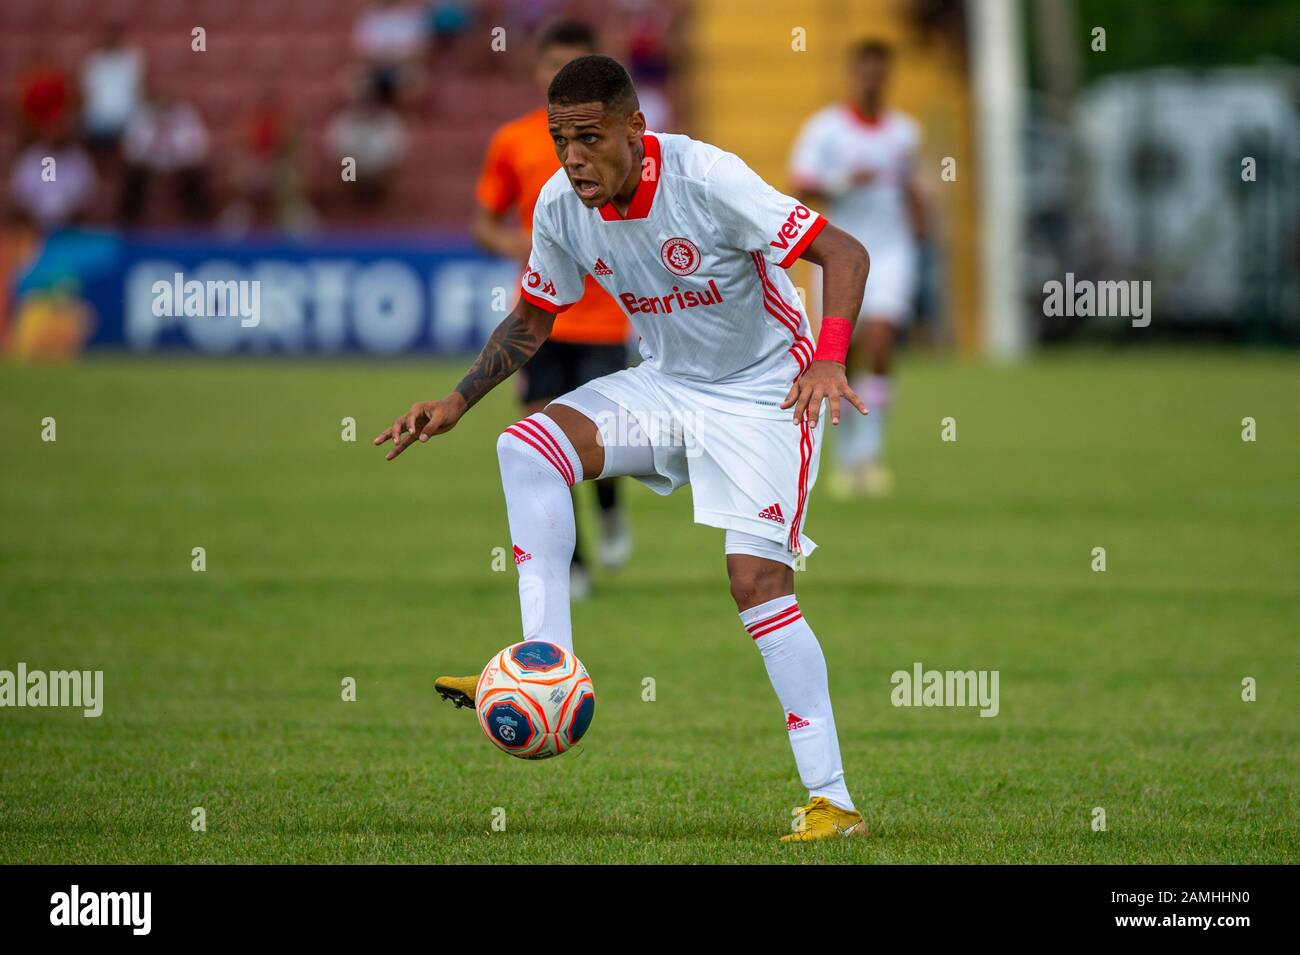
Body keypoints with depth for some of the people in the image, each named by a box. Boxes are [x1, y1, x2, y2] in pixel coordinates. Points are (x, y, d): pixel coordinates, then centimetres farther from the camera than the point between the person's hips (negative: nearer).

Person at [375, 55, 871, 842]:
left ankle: (833, 801, -13)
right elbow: (532, 320, 10)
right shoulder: (561, 207, -8)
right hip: (666, 385, 6)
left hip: (765, 393, -6)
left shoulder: (706, 179, -26)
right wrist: (457, 403, -3)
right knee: (527, 446, -17)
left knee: (759, 580, -17)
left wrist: (829, 360, -41)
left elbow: (845, 253, -26)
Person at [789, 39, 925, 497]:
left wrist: (917, 213, 7)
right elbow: (801, 188, -9)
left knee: (880, 343, -17)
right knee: (844, 358, 4)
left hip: (891, 250, 1)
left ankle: (868, 454, -20)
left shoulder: (903, 130, 9)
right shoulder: (824, 128, -2)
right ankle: (845, 456, 21)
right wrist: (845, 184, -23)